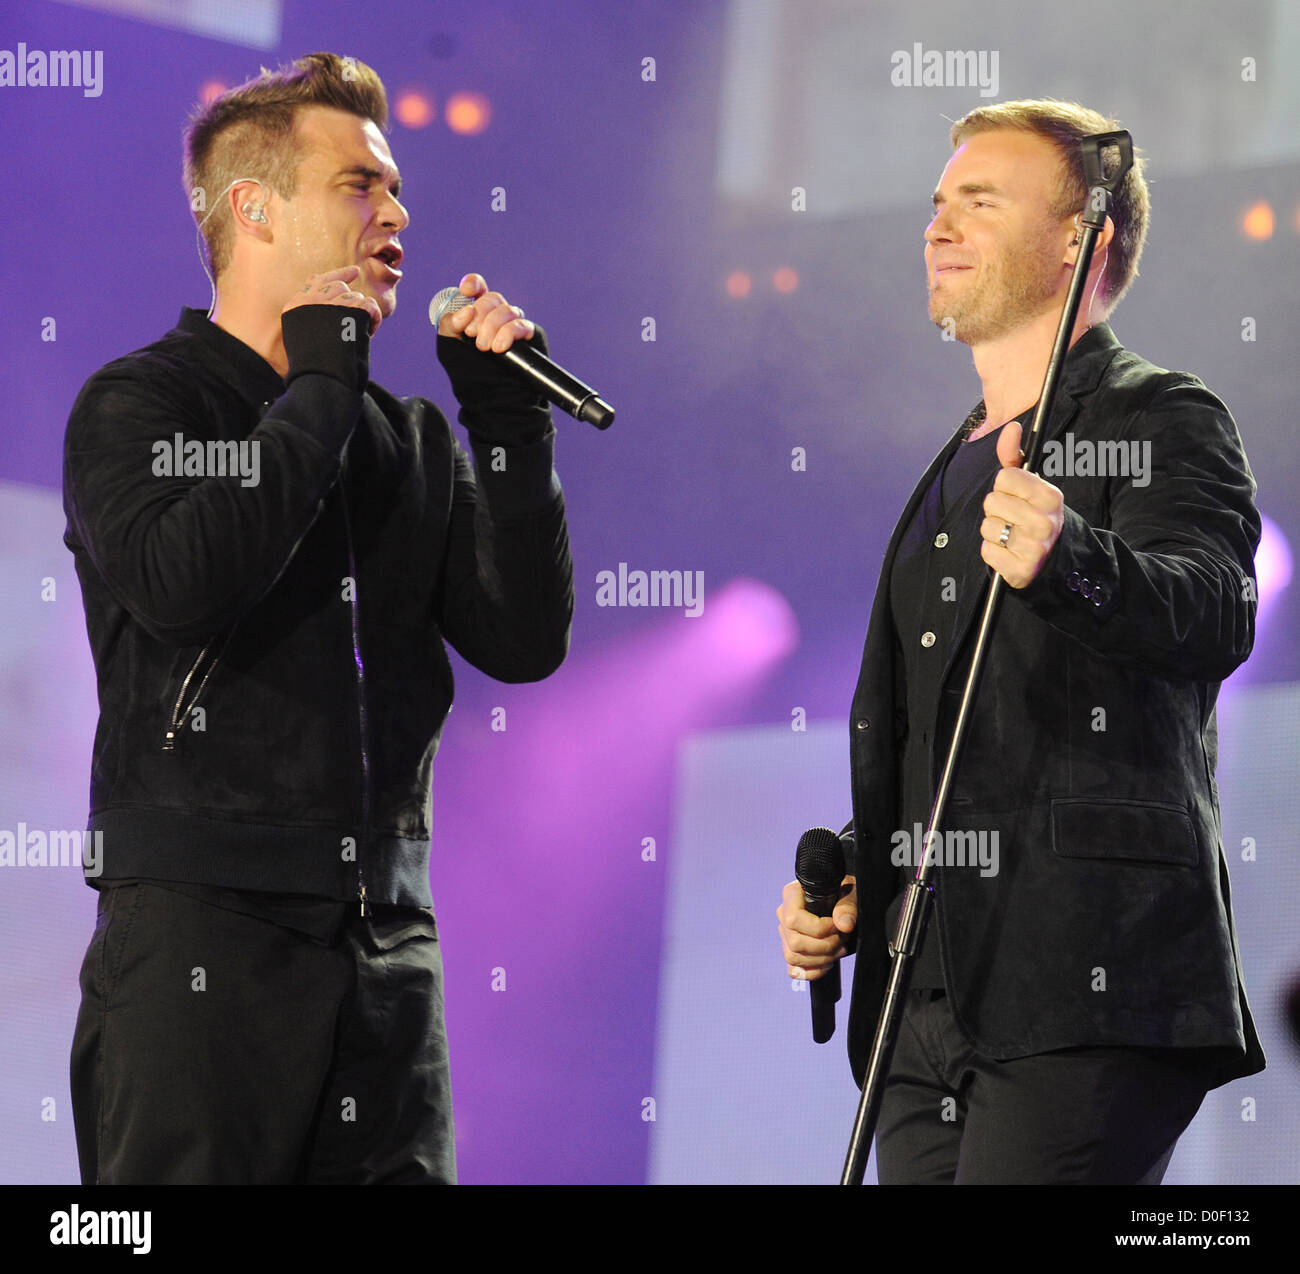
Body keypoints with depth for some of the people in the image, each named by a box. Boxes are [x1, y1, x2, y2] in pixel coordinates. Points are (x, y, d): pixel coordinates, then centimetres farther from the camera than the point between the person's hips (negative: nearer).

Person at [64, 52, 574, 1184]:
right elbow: (179, 583, -19)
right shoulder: (137, 406, 2)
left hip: (386, 949, 5)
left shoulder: (410, 441, 17)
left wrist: (511, 423, 3)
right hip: (199, 932, -5)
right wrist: (320, 391, -9)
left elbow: (526, 642, 9)